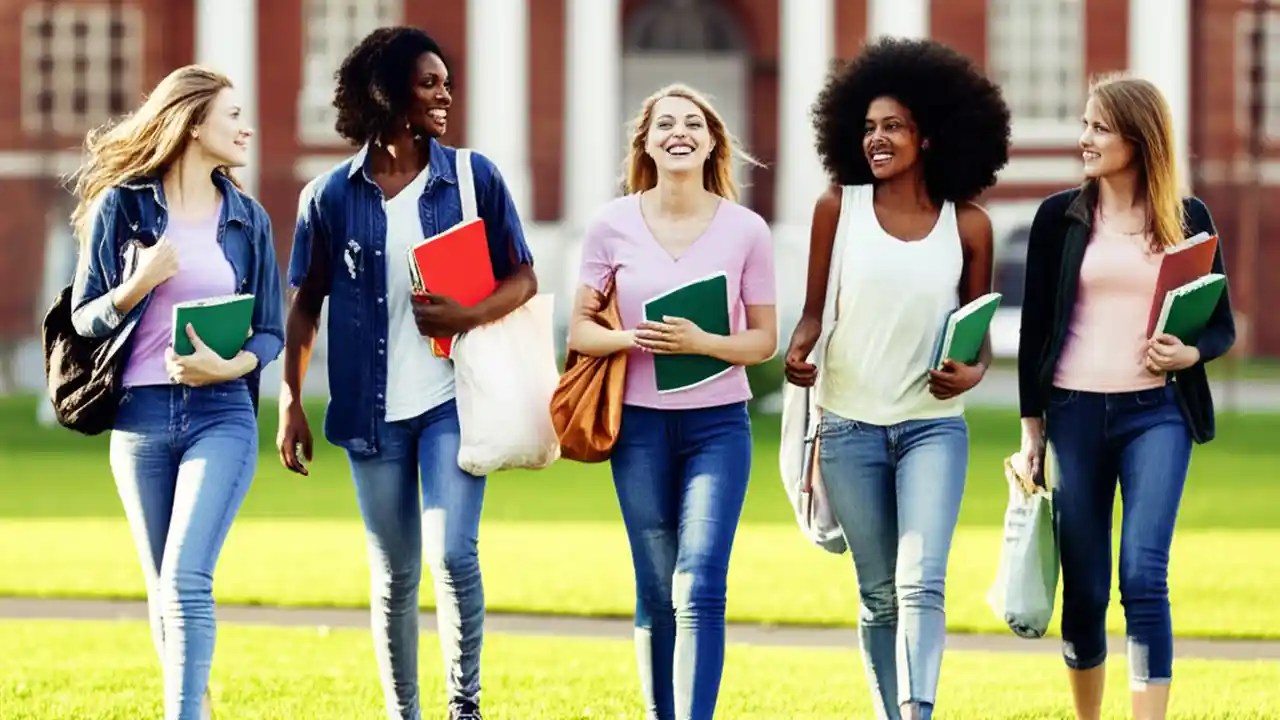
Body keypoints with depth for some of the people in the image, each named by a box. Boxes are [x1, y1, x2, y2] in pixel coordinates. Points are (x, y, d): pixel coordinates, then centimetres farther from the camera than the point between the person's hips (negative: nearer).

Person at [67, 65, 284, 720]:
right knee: (163, 589, 10)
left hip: (221, 414, -1)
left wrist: (232, 365, -12)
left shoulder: (247, 219, 7)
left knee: (185, 580, -16)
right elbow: (84, 317, 3)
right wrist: (140, 284, -16)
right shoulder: (122, 206, 1)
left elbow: (271, 331, 9)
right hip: (140, 416, 1)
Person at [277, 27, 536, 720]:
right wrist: (290, 402, 3)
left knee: (452, 554, -16)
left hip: (452, 401, -1)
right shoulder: (331, 196, 1)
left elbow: (522, 278, 4)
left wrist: (469, 316, -15)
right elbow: (305, 305, 8)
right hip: (372, 410, 1)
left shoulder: (474, 178, 1)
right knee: (394, 576, 8)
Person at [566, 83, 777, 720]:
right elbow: (580, 331, 3)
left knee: (699, 588, -14)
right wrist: (633, 339, -18)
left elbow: (764, 340, 2)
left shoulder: (745, 230, -2)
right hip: (640, 425, 1)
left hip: (718, 424, -1)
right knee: (656, 594, 7)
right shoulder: (613, 225, -1)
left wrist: (701, 343, -17)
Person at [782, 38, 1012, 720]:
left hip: (933, 424, -1)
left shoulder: (968, 225, 1)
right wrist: (797, 354, -14)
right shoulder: (838, 207, 1)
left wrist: (974, 370, -12)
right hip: (850, 425, 1)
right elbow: (815, 309, 7)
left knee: (921, 583, -18)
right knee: (879, 594, 9)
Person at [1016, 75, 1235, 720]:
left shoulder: (1187, 219, 5)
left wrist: (1190, 354, -12)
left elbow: (1222, 325, 10)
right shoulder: (1059, 217, 5)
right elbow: (1034, 328, 7)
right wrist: (1031, 426, 4)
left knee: (1144, 576, -15)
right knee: (1083, 589, 6)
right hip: (1075, 412, 1)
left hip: (1155, 413, -1)